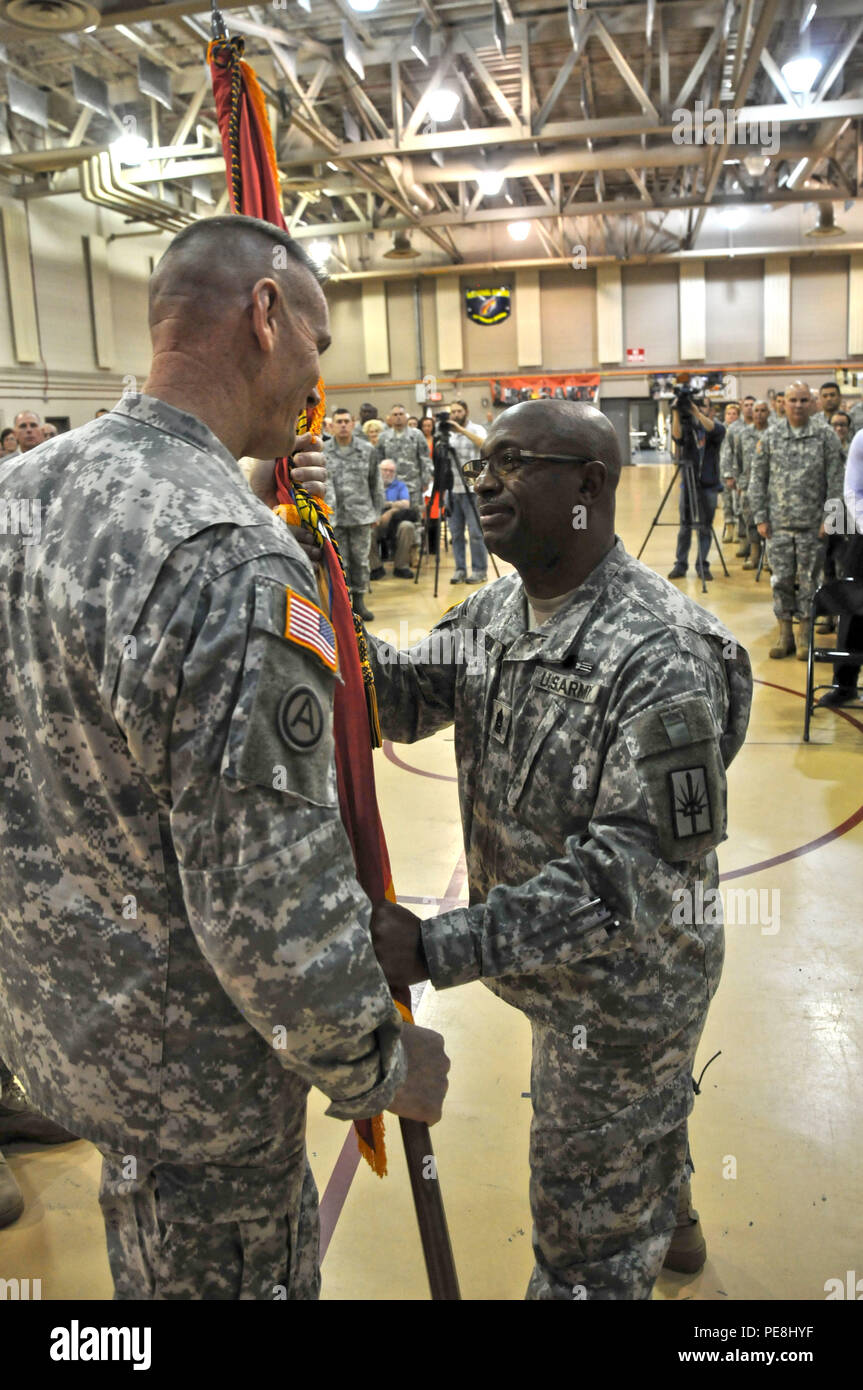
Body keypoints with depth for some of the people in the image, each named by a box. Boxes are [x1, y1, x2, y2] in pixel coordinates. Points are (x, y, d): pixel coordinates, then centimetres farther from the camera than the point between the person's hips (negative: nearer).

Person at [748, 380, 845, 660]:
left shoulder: (825, 436, 0)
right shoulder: (770, 437, 4)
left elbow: (835, 481, 0)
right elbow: (758, 479, 6)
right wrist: (760, 517, 0)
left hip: (812, 524, -1)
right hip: (779, 524, 1)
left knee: (808, 579, 4)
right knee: (781, 579, 4)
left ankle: (805, 634, 15)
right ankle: (784, 633, 16)